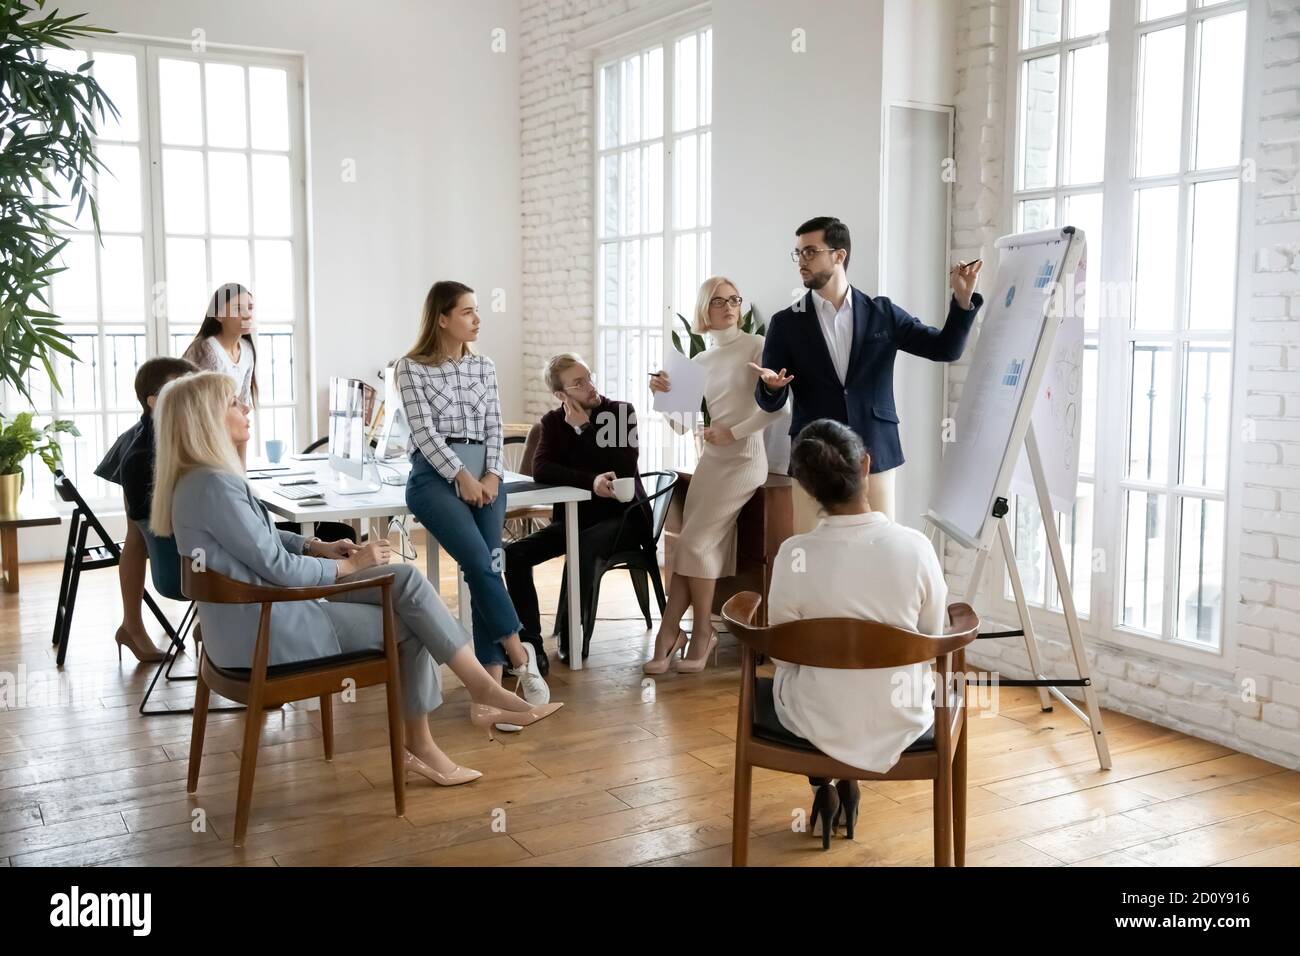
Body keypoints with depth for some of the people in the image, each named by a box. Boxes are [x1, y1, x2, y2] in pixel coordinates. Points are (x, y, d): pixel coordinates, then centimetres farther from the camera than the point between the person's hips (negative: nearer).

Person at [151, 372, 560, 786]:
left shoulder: (201, 479, 9)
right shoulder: (214, 486, -23)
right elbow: (277, 568, -21)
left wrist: (319, 547, 5)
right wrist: (349, 566, -8)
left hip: (265, 611, 9)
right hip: (264, 633, -9)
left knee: (404, 578, -2)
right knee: (409, 625, -3)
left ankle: (483, 690, -3)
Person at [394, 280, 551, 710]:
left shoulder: (484, 367, 15)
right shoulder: (411, 367, 2)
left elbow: (494, 427, 10)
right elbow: (424, 431, -6)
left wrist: (491, 475, -6)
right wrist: (461, 476, -13)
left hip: (484, 475, 4)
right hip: (435, 475, -4)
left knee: (487, 567, -7)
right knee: (479, 563, -21)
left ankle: (493, 681, -8)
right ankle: (518, 654, -9)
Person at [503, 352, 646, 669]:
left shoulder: (622, 412, -4)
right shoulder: (553, 421, 4)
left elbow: (624, 468, -18)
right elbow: (541, 469, -14)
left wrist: (584, 429, -16)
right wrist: (590, 481, -28)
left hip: (622, 516, -4)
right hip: (574, 517, 4)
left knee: (582, 548, -36)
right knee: (513, 554, -17)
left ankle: (572, 637, -19)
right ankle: (530, 642, -15)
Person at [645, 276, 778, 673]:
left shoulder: (756, 346, -3)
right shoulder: (699, 362, 13)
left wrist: (732, 432, -14)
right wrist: (665, 395, -7)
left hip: (743, 460, -5)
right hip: (710, 460, 5)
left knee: (695, 543, -9)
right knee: (692, 546, -1)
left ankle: (702, 631, 7)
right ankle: (669, 633, 2)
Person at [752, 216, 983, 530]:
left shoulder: (882, 313, 6)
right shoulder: (786, 323, 4)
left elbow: (946, 348, 7)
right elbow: (769, 402, 2)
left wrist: (962, 298, -7)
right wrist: (771, 386, -21)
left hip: (875, 456, 1)